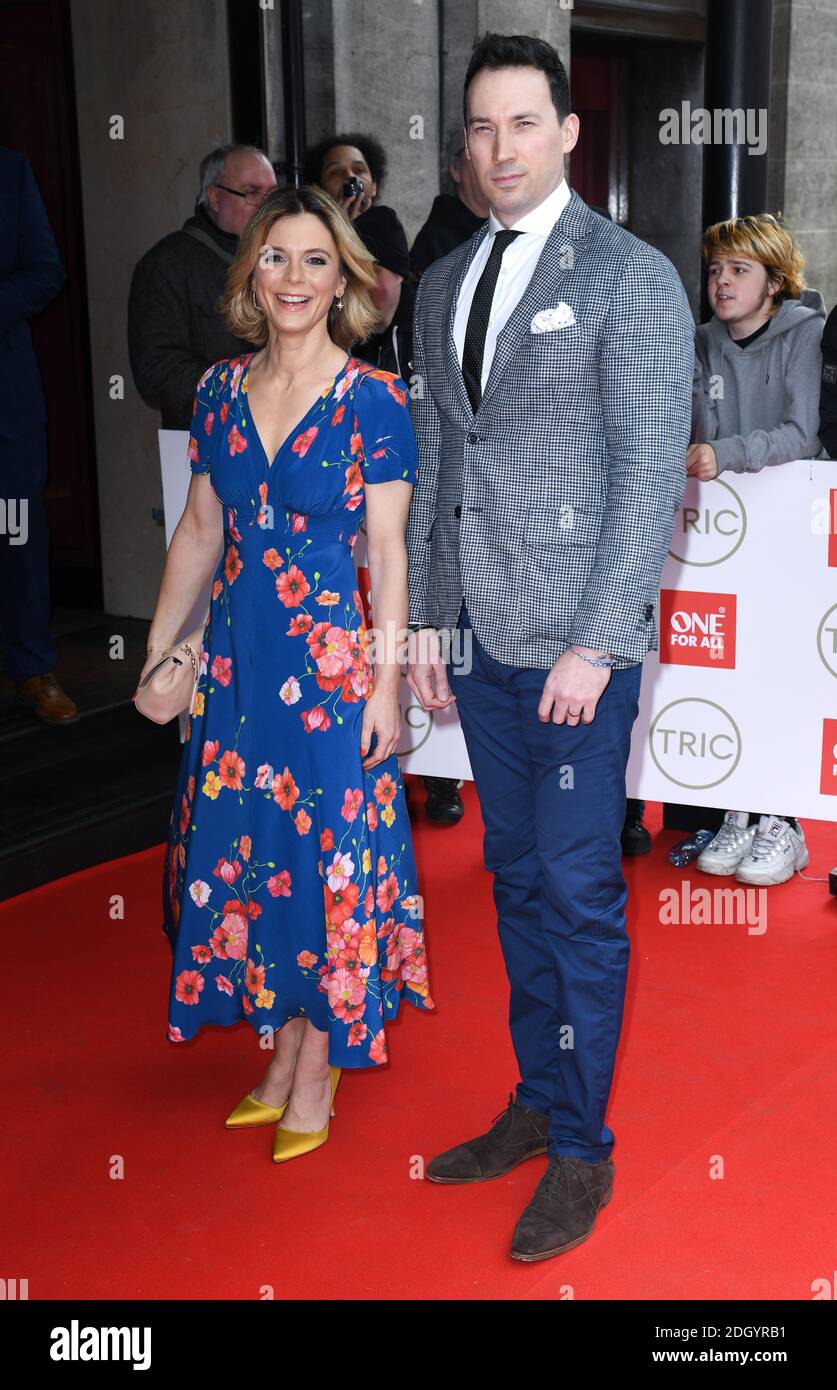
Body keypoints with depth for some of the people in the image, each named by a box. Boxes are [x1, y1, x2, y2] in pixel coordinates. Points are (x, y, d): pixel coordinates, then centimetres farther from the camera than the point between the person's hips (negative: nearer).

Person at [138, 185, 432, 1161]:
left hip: (332, 654, -5)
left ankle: (317, 1073, 18)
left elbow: (389, 553, -6)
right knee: (242, 849, 10)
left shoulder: (374, 401, -7)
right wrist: (158, 650, 13)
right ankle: (283, 1052, 27)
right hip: (238, 653, 5)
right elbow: (199, 531, 13)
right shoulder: (220, 390, 7)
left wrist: (386, 680, -10)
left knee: (326, 855, 3)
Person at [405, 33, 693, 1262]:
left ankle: (582, 1150, 15)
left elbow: (650, 475, -10)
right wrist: (423, 618, 11)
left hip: (577, 643, -6)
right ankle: (537, 1102, 30)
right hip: (477, 640, 6)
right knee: (518, 880, 15)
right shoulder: (444, 284, 13)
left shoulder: (632, 278, -6)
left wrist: (598, 646, -15)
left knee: (579, 893, 0)